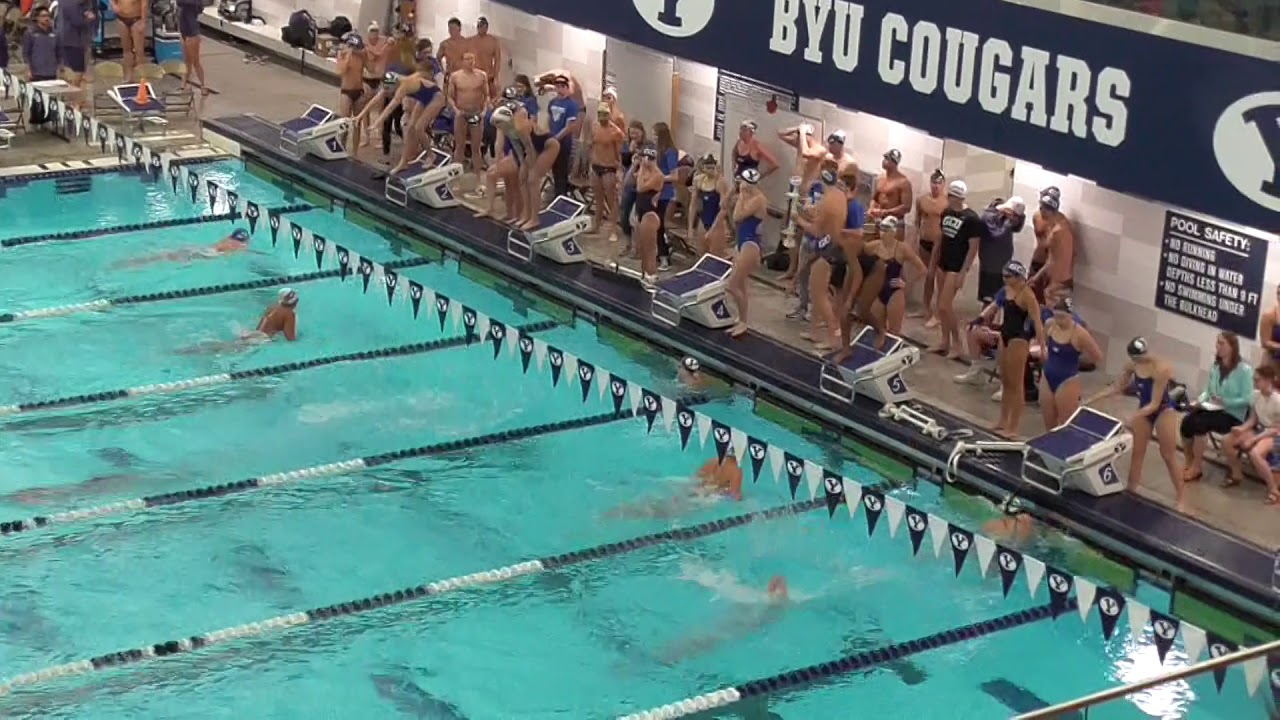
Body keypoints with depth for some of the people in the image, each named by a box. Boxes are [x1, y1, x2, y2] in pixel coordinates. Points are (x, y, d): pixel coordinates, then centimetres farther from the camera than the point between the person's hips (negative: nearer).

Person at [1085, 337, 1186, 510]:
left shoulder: (1161, 368, -32)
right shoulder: (1132, 365, -14)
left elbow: (1155, 404, -29)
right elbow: (1117, 387, 3)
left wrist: (1132, 418, -34)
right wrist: (1091, 400, -2)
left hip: (1163, 410, -6)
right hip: (1144, 409, 6)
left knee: (1168, 456, 0)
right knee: (1137, 452, 10)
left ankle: (1182, 498, 11)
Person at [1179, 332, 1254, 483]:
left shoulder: (1244, 370, -13)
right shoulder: (1216, 367, 8)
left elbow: (1247, 399, -16)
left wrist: (1224, 402, -22)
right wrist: (1200, 400, -5)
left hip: (1233, 415, -6)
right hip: (1213, 410, 6)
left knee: (1199, 423, -31)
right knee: (1186, 420, -24)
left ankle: (1197, 467, -17)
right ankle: (1187, 461, -8)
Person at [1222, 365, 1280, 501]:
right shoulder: (1256, 395, -2)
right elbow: (1252, 419, 8)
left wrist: (1254, 439, -24)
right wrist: (1242, 428, -14)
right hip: (1258, 430, 7)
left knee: (1254, 453, -36)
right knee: (1226, 441, -10)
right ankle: (1236, 475, 13)